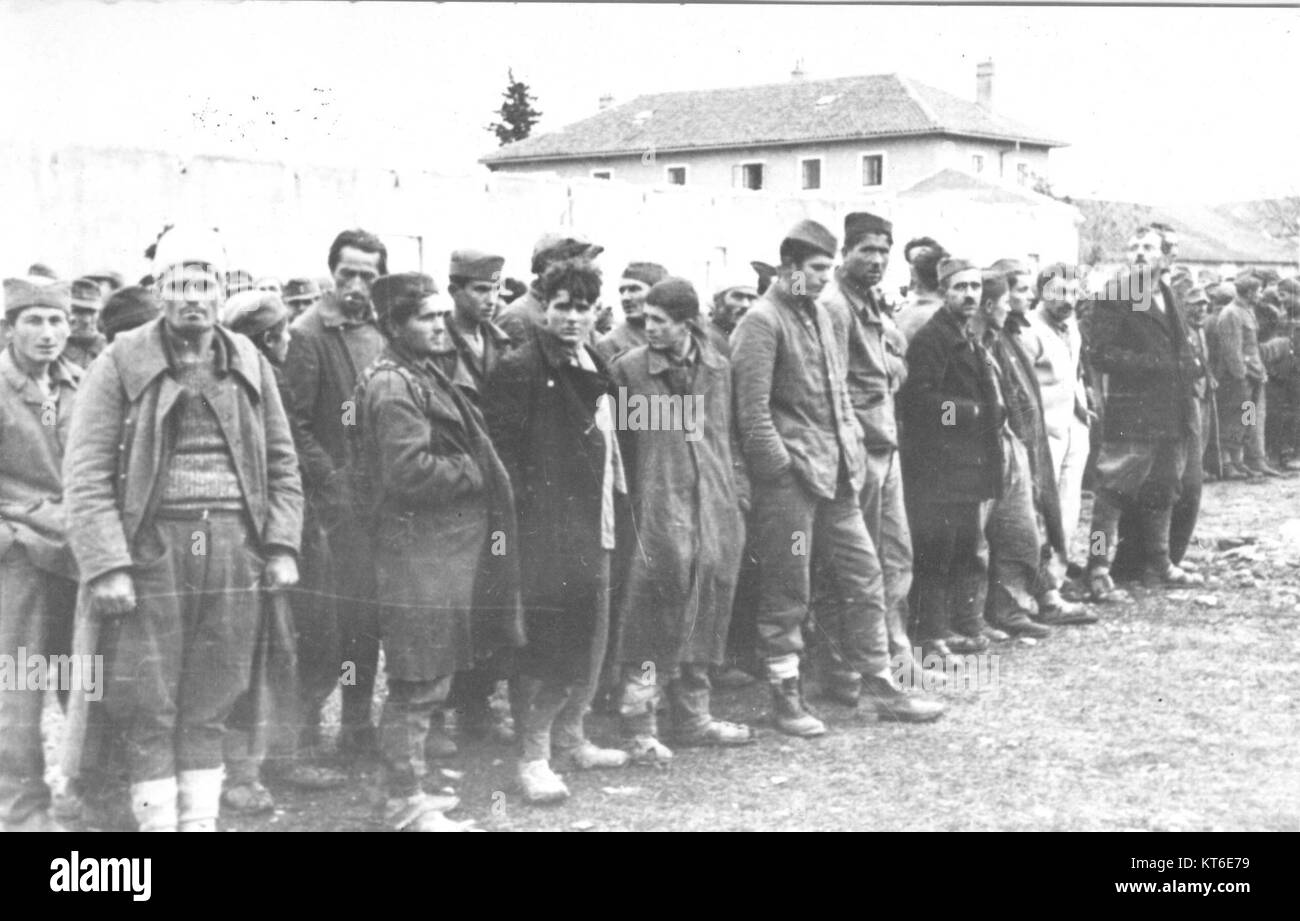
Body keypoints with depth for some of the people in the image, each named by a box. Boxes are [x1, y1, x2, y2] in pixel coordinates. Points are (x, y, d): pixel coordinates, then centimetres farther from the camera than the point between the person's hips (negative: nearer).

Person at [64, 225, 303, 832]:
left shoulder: (249, 365, 12)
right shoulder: (122, 363, 0)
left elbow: (282, 464, 14)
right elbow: (86, 472, -6)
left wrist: (282, 545, 3)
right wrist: (105, 565, -14)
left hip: (235, 550, 3)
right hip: (151, 549, -3)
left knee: (210, 707, 8)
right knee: (149, 708, 0)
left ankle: (201, 818, 17)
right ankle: (157, 819, 9)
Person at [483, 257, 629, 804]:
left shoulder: (594, 367, 14)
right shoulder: (521, 368, -11)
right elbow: (502, 450, -14)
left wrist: (612, 501, 17)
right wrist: (521, 509, -18)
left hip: (591, 527, 9)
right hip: (545, 530, -8)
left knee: (589, 640, 14)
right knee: (543, 643, -5)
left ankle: (570, 740, 28)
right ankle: (533, 758, 4)